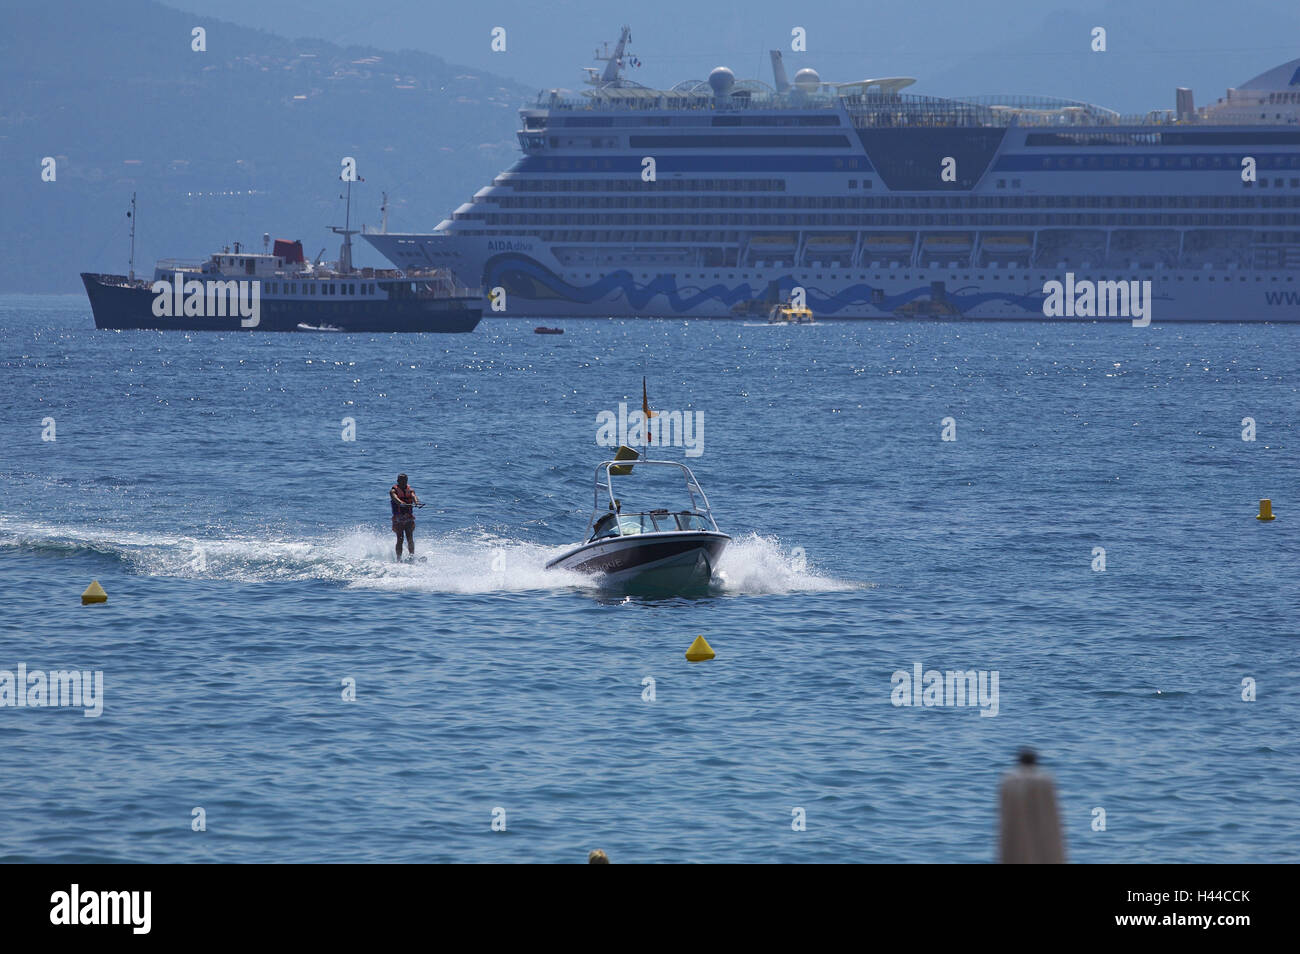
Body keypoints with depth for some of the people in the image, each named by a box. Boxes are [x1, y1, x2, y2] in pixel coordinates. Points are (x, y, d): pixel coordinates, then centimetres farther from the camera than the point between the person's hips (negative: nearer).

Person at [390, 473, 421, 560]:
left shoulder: (410, 490, 10)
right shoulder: (394, 491, 1)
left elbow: (413, 496, -10)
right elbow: (395, 497, -21)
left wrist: (416, 502, -35)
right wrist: (401, 503, -43)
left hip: (409, 518, 2)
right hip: (398, 519, -2)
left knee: (410, 538, -9)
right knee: (400, 539, -9)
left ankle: (412, 556, -13)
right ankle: (399, 558, -8)